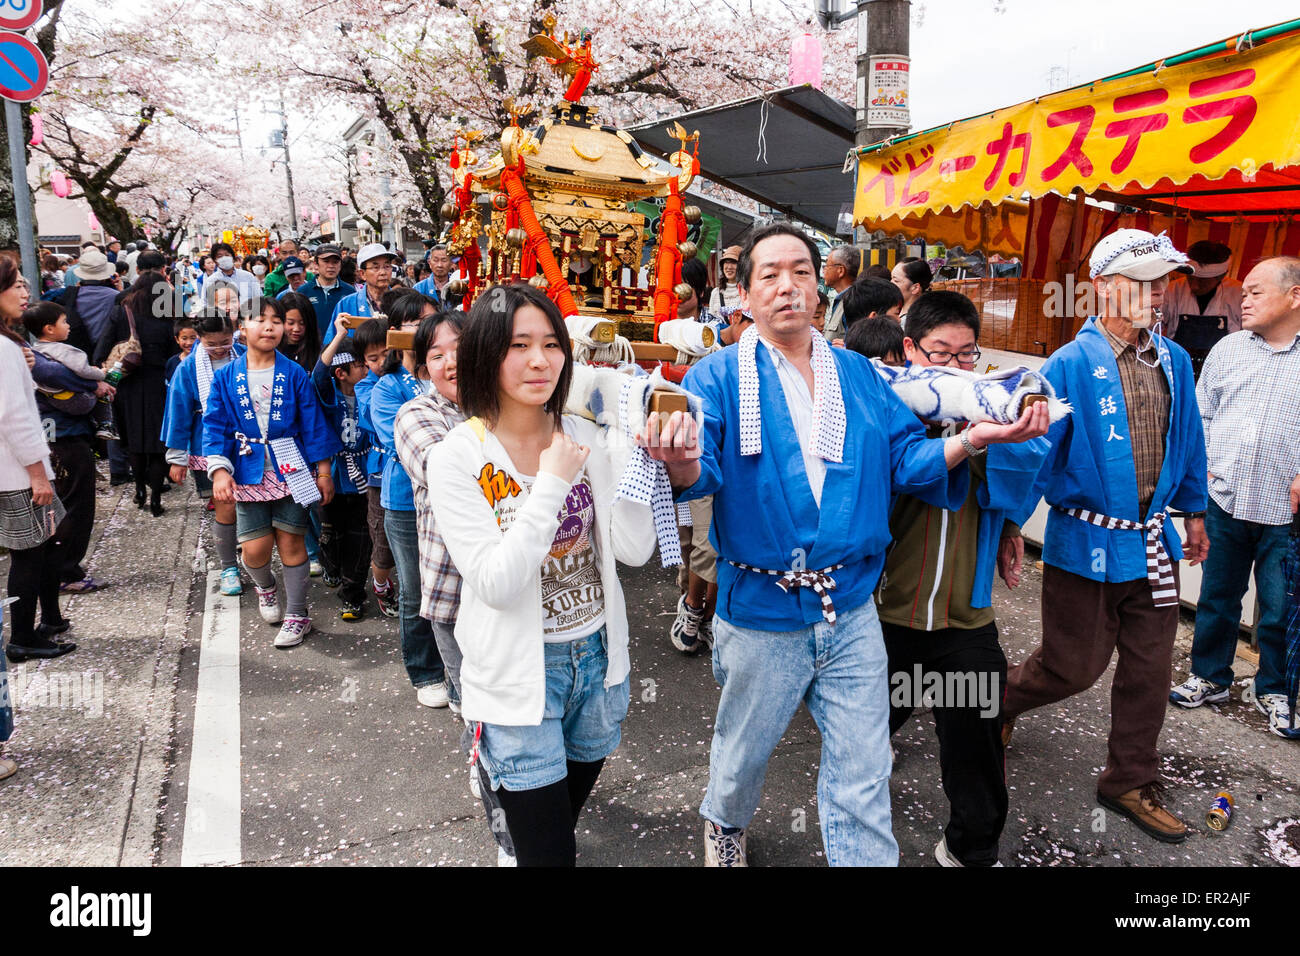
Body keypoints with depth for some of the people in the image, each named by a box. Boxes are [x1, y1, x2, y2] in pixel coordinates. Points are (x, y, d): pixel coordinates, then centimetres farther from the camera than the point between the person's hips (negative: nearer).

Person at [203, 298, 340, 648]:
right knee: (255, 549, -1)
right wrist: (220, 470, -13)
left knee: (290, 542, 2)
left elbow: (313, 424, 2)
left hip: (291, 469, -1)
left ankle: (297, 614, 18)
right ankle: (265, 585, 35)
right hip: (249, 472, 1)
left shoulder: (294, 375, -1)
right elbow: (216, 426, 0)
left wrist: (323, 472, 0)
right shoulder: (226, 378, 2)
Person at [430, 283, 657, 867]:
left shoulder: (586, 439, -3)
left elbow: (636, 550, -8)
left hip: (598, 657, 5)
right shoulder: (457, 457, -15)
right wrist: (552, 484, -24)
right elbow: (497, 584, -22)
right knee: (546, 850, 7)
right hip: (519, 674, -4)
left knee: (567, 816, 26)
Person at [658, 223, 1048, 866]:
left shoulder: (859, 375, 6)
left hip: (852, 613, 2)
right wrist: (682, 465, -46)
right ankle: (725, 825, 54)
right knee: (742, 753, 22)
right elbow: (702, 470, -23)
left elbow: (906, 460, 2)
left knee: (863, 778, 12)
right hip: (760, 614, -2)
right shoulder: (719, 377, -7)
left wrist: (970, 439, -17)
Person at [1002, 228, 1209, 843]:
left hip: (1154, 543, 6)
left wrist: (1193, 511, 22)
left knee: (1149, 669, 13)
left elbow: (1187, 441, 18)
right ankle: (999, 699, 35)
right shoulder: (1072, 364, -14)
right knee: (1074, 666, 4)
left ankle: (1131, 784, 31)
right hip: (1087, 543, -6)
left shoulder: (1173, 361, 6)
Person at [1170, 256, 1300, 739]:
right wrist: (1203, 463, 2)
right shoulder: (1227, 348, 7)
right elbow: (1201, 413, 13)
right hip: (1224, 501, 3)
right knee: (1217, 597, 14)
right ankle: (1210, 677, 32)